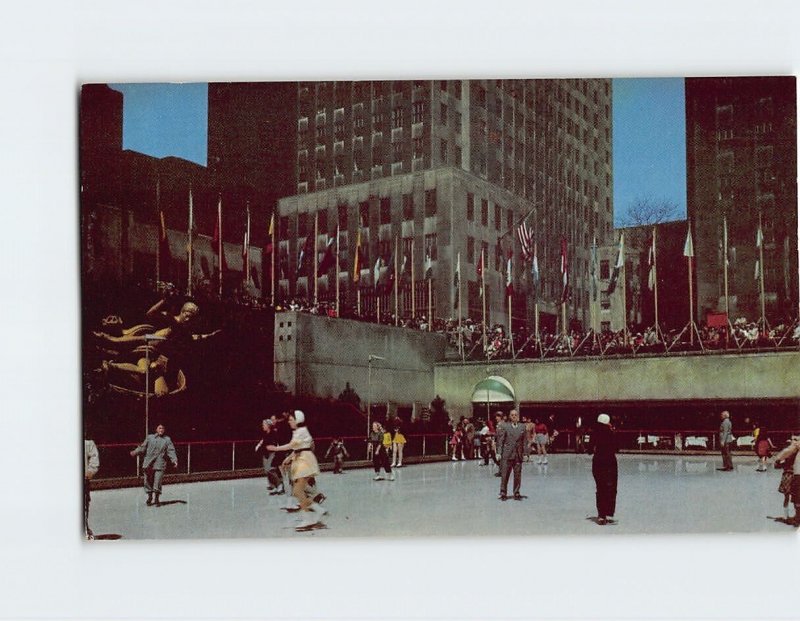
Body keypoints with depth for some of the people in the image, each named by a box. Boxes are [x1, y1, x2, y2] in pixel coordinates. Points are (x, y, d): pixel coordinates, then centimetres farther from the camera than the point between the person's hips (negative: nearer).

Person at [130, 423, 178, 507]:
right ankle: (149, 497, 26)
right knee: (148, 481, 7)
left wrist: (174, 460, -8)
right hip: (148, 464, 1)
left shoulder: (167, 439, 10)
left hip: (160, 465, -1)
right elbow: (143, 447, 10)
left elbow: (171, 451, 4)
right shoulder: (150, 437, 11)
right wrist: (135, 452, -5)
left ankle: (157, 499, 10)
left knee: (157, 483, -6)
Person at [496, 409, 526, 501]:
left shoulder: (522, 427, 9)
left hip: (518, 454, 3)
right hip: (507, 455, -2)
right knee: (504, 475, 0)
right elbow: (500, 441, 0)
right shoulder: (504, 426, 0)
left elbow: (524, 441, 10)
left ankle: (516, 493, 15)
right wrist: (499, 452, -6)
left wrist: (524, 453, 7)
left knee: (518, 475, 5)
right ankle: (503, 493, 10)